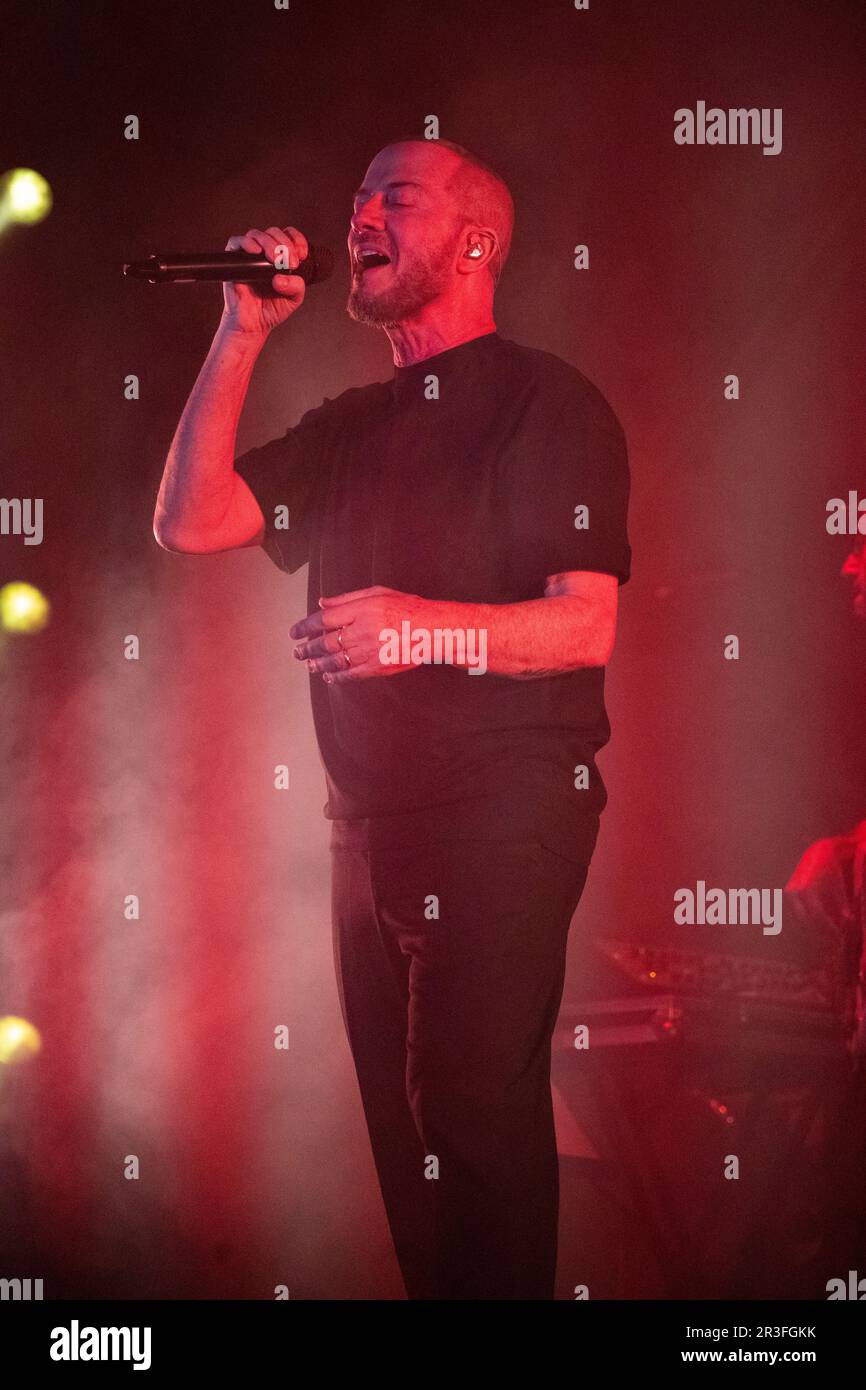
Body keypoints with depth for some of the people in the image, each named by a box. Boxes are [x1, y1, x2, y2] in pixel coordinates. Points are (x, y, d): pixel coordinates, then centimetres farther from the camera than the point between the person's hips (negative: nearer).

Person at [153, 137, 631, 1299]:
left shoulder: (547, 403, -4)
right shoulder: (350, 427, 18)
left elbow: (584, 627, -14)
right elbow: (191, 522, 7)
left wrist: (427, 628, -32)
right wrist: (243, 334, 3)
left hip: (501, 821, -7)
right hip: (369, 824, 7)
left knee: (473, 1113, -10)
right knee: (398, 1115, 12)